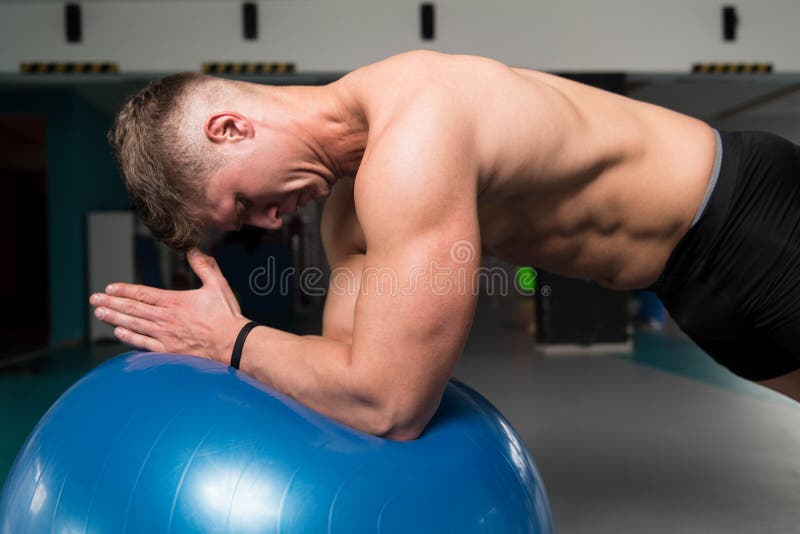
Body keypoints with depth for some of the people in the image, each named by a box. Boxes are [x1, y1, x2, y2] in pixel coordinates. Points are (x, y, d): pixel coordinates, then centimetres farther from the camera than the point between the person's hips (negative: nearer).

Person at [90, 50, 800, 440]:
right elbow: (354, 363, -3)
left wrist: (233, 341, -25)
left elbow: (389, 404, -38)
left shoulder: (412, 152, -37)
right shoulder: (350, 207, -5)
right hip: (697, 270, 8)